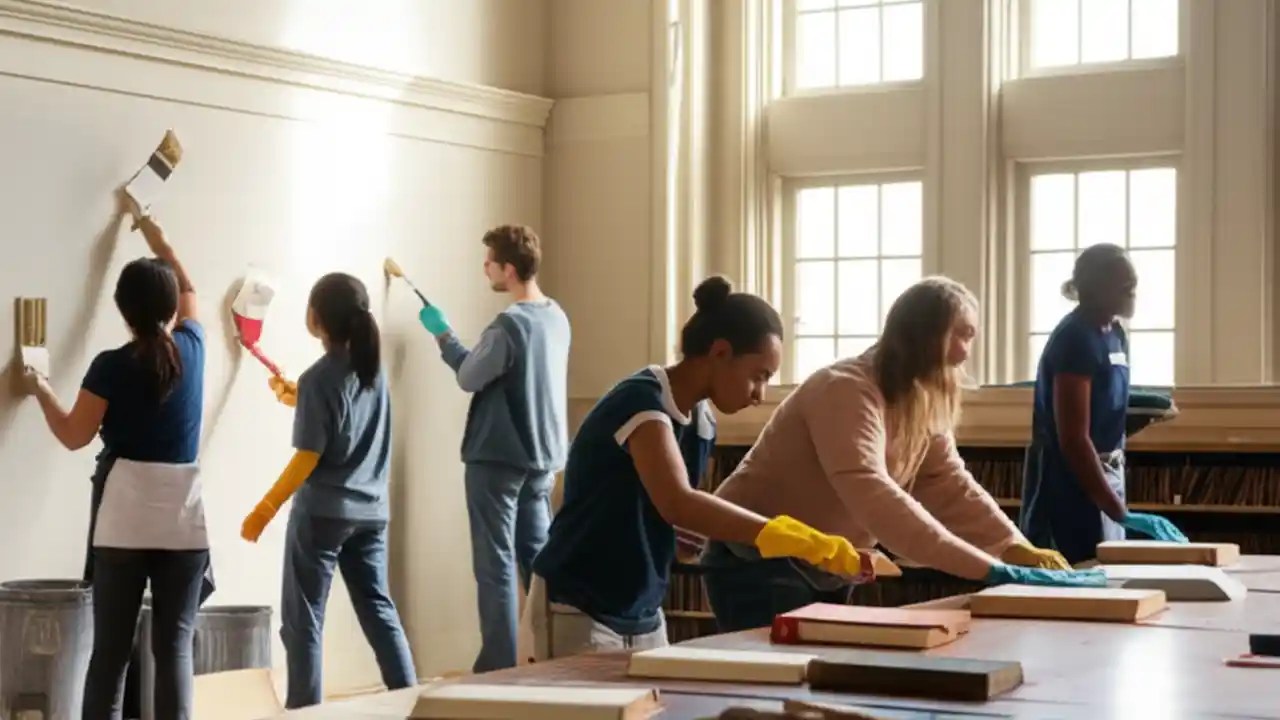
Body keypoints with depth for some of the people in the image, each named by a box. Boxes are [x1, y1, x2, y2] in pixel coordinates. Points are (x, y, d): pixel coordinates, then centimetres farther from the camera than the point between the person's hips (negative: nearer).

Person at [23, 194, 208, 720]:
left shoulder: (112, 366, -5)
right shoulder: (192, 347, 4)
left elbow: (74, 436, 2)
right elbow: (188, 290, 25)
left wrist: (41, 391, 19)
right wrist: (155, 236, 37)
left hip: (124, 518, -2)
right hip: (183, 518, 2)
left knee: (110, 646, 3)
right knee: (175, 645, 1)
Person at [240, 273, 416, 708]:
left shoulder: (317, 378, -14)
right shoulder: (373, 368, 7)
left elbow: (309, 457, -16)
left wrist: (263, 511, -11)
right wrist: (297, 399, 37)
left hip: (323, 511, -7)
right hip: (372, 510, 7)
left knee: (302, 620, 1)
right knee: (379, 608, 14)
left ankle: (305, 710, 0)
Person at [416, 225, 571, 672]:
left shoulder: (509, 324, -19)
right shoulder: (557, 318, 8)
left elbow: (470, 377, -8)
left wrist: (443, 337, 6)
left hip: (499, 458, -8)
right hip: (542, 457, 8)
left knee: (496, 564, -2)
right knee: (539, 556, 13)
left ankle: (499, 665, -1)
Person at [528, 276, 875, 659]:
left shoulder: (702, 424, 5)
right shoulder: (641, 401, -21)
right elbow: (678, 505, -36)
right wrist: (799, 540, -41)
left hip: (643, 615, 8)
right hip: (578, 611, -8)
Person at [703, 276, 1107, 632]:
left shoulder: (925, 404, 4)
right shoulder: (847, 391, -26)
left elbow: (951, 485, -2)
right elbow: (872, 497, -39)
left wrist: (1015, 548, -19)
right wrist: (989, 567, -44)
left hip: (826, 573, 9)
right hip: (758, 562, -9)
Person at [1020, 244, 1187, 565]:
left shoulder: (1115, 334, 8)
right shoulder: (1075, 338, -19)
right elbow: (1073, 440, -25)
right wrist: (1122, 514, -27)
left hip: (1104, 475, 9)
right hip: (1070, 481, -9)